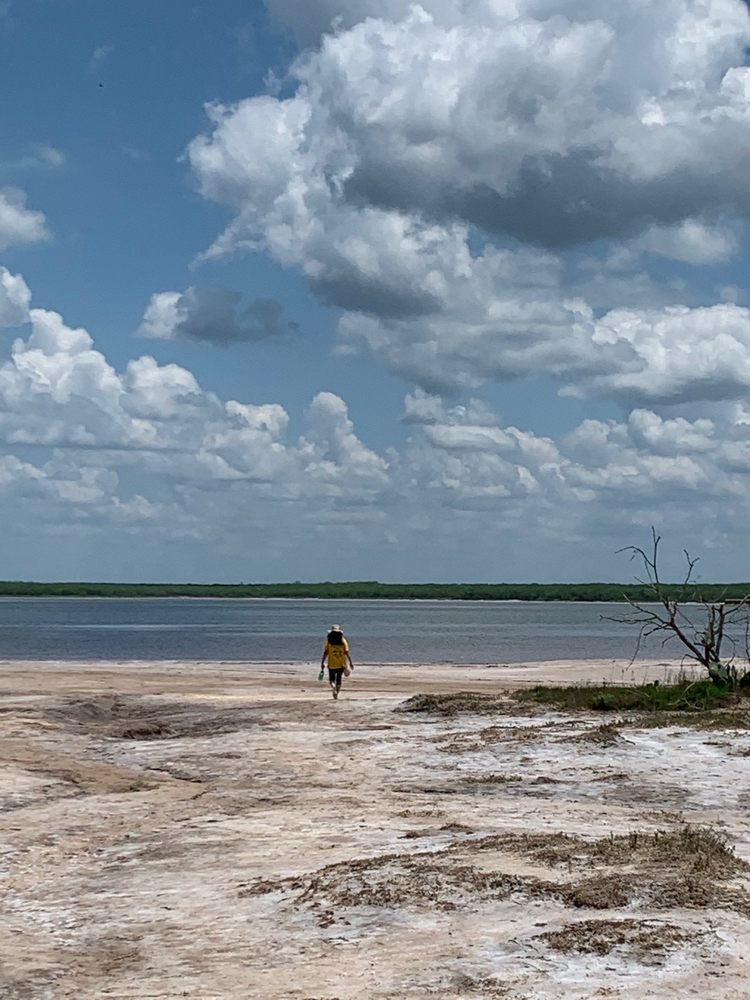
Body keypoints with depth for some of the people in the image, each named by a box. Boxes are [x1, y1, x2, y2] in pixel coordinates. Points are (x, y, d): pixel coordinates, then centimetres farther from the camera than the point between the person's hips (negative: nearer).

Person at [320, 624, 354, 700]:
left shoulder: (328, 641, -3)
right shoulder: (343, 640, -2)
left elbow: (325, 653, -6)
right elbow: (346, 653, -6)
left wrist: (322, 663, 0)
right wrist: (350, 663, -2)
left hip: (331, 664, -1)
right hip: (341, 664, 1)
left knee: (331, 680, 9)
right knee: (338, 679, 15)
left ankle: (333, 688, -19)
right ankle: (336, 693, 14)